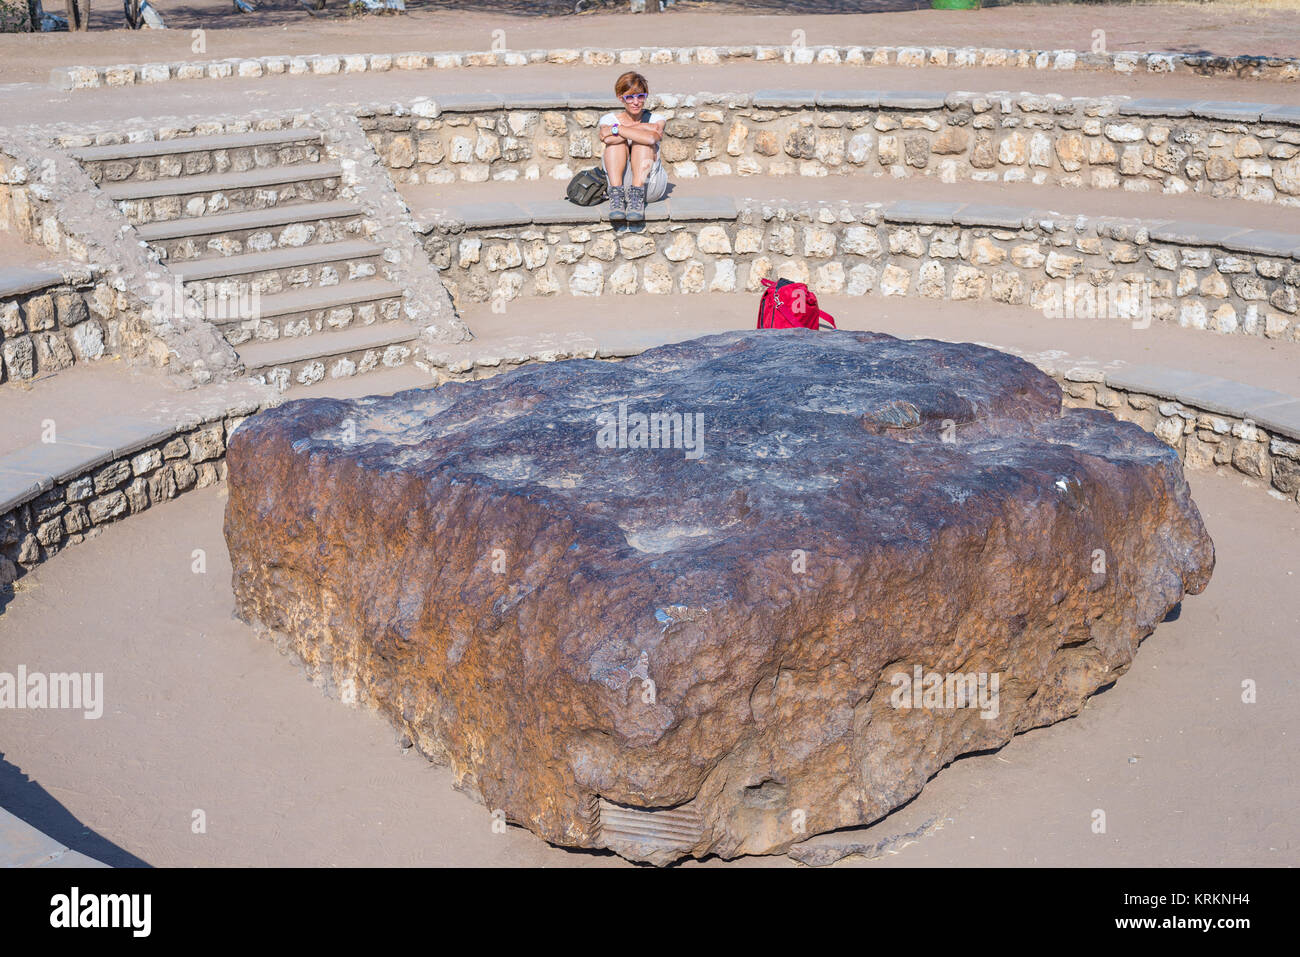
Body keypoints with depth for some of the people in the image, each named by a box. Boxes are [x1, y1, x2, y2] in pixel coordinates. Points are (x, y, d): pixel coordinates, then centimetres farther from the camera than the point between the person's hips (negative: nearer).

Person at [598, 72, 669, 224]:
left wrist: (616, 129, -14)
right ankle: (616, 196, -35)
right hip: (621, 183, 0)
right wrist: (639, 129, -13)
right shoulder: (609, 119, 8)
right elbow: (607, 139, -17)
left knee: (644, 140, -20)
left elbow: (651, 138, -19)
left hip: (649, 184, 0)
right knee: (616, 140, -18)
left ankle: (637, 196, -35)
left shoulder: (655, 119, 7)